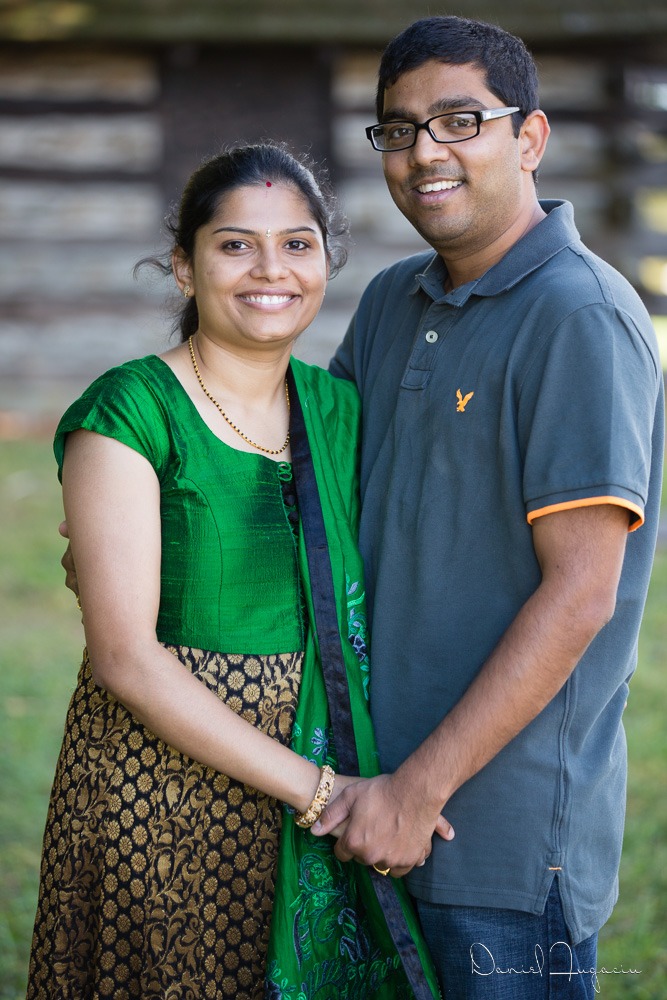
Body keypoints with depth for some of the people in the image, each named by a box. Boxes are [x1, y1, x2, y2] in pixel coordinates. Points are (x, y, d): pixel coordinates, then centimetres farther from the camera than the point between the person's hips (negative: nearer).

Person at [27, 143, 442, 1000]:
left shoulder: (337, 409, 6)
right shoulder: (128, 413, -11)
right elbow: (125, 655, -17)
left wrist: (383, 785, -3)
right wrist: (315, 788, -18)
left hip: (322, 781, 5)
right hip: (157, 787, -5)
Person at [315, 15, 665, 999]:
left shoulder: (581, 316, -14)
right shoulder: (392, 302, 10)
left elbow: (579, 593, -19)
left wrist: (420, 789, -18)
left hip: (512, 827, -7)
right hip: (382, 802, 7)